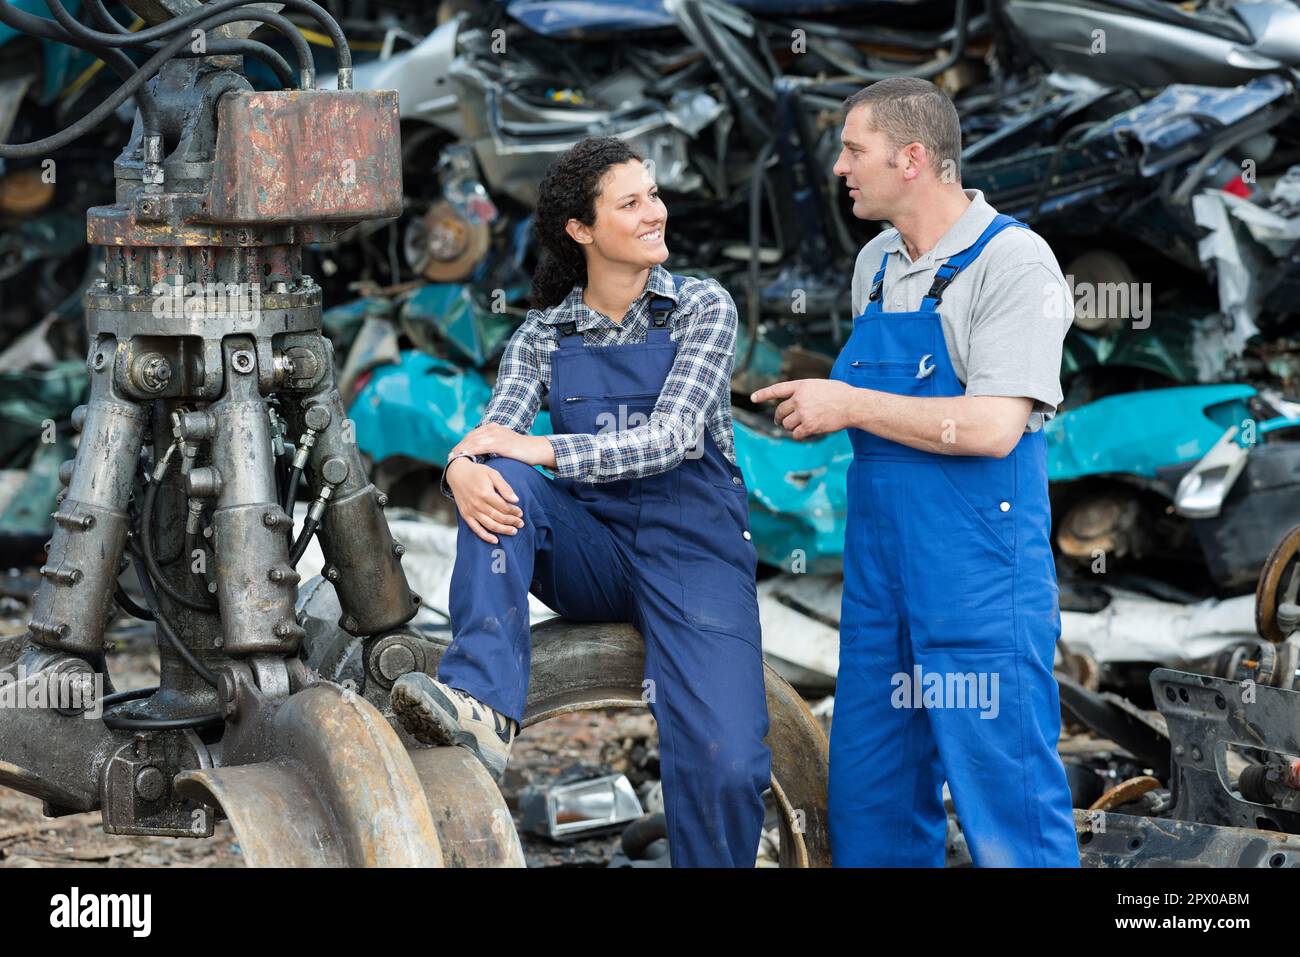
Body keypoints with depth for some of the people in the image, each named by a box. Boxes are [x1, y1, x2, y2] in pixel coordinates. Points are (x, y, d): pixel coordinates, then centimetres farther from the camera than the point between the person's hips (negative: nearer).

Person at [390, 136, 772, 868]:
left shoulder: (702, 308, -1)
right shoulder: (544, 335, 7)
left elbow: (672, 438, -15)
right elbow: (492, 437, -5)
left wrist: (542, 449, -24)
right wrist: (464, 469, -31)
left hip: (693, 545, -2)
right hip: (590, 548, 3)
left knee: (724, 762, -23)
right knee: (499, 480, -28)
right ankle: (483, 705, -38)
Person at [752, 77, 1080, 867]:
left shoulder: (1013, 261, -12)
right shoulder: (876, 264, 12)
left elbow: (993, 426, -21)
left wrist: (849, 404, -16)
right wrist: (819, 410, 7)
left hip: (980, 576, -8)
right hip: (879, 566, 8)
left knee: (1006, 793, -3)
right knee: (870, 789, 13)